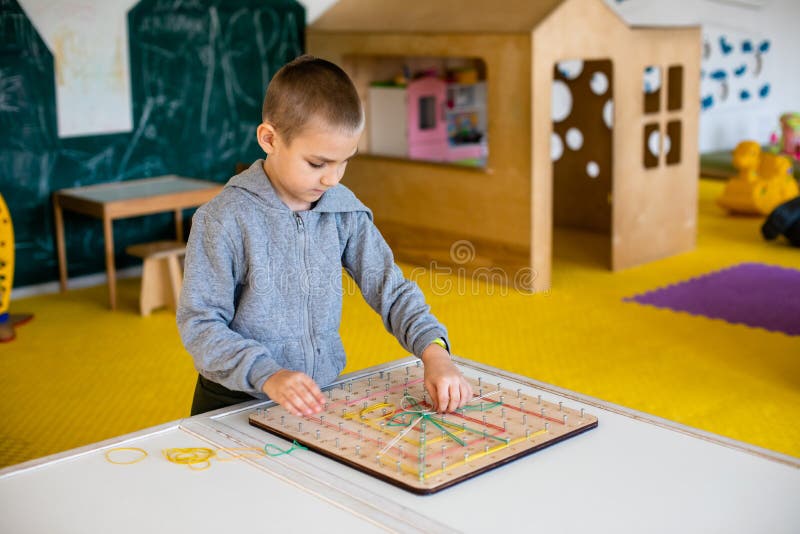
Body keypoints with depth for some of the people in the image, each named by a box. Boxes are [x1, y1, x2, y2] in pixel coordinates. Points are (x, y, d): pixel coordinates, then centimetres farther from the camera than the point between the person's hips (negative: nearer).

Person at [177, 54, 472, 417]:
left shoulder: (345, 210, 1)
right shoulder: (224, 220, -12)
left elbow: (390, 289, 4)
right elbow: (198, 323, -12)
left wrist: (433, 352, -12)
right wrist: (268, 375, -26)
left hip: (322, 397, 3)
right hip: (234, 404, -3)